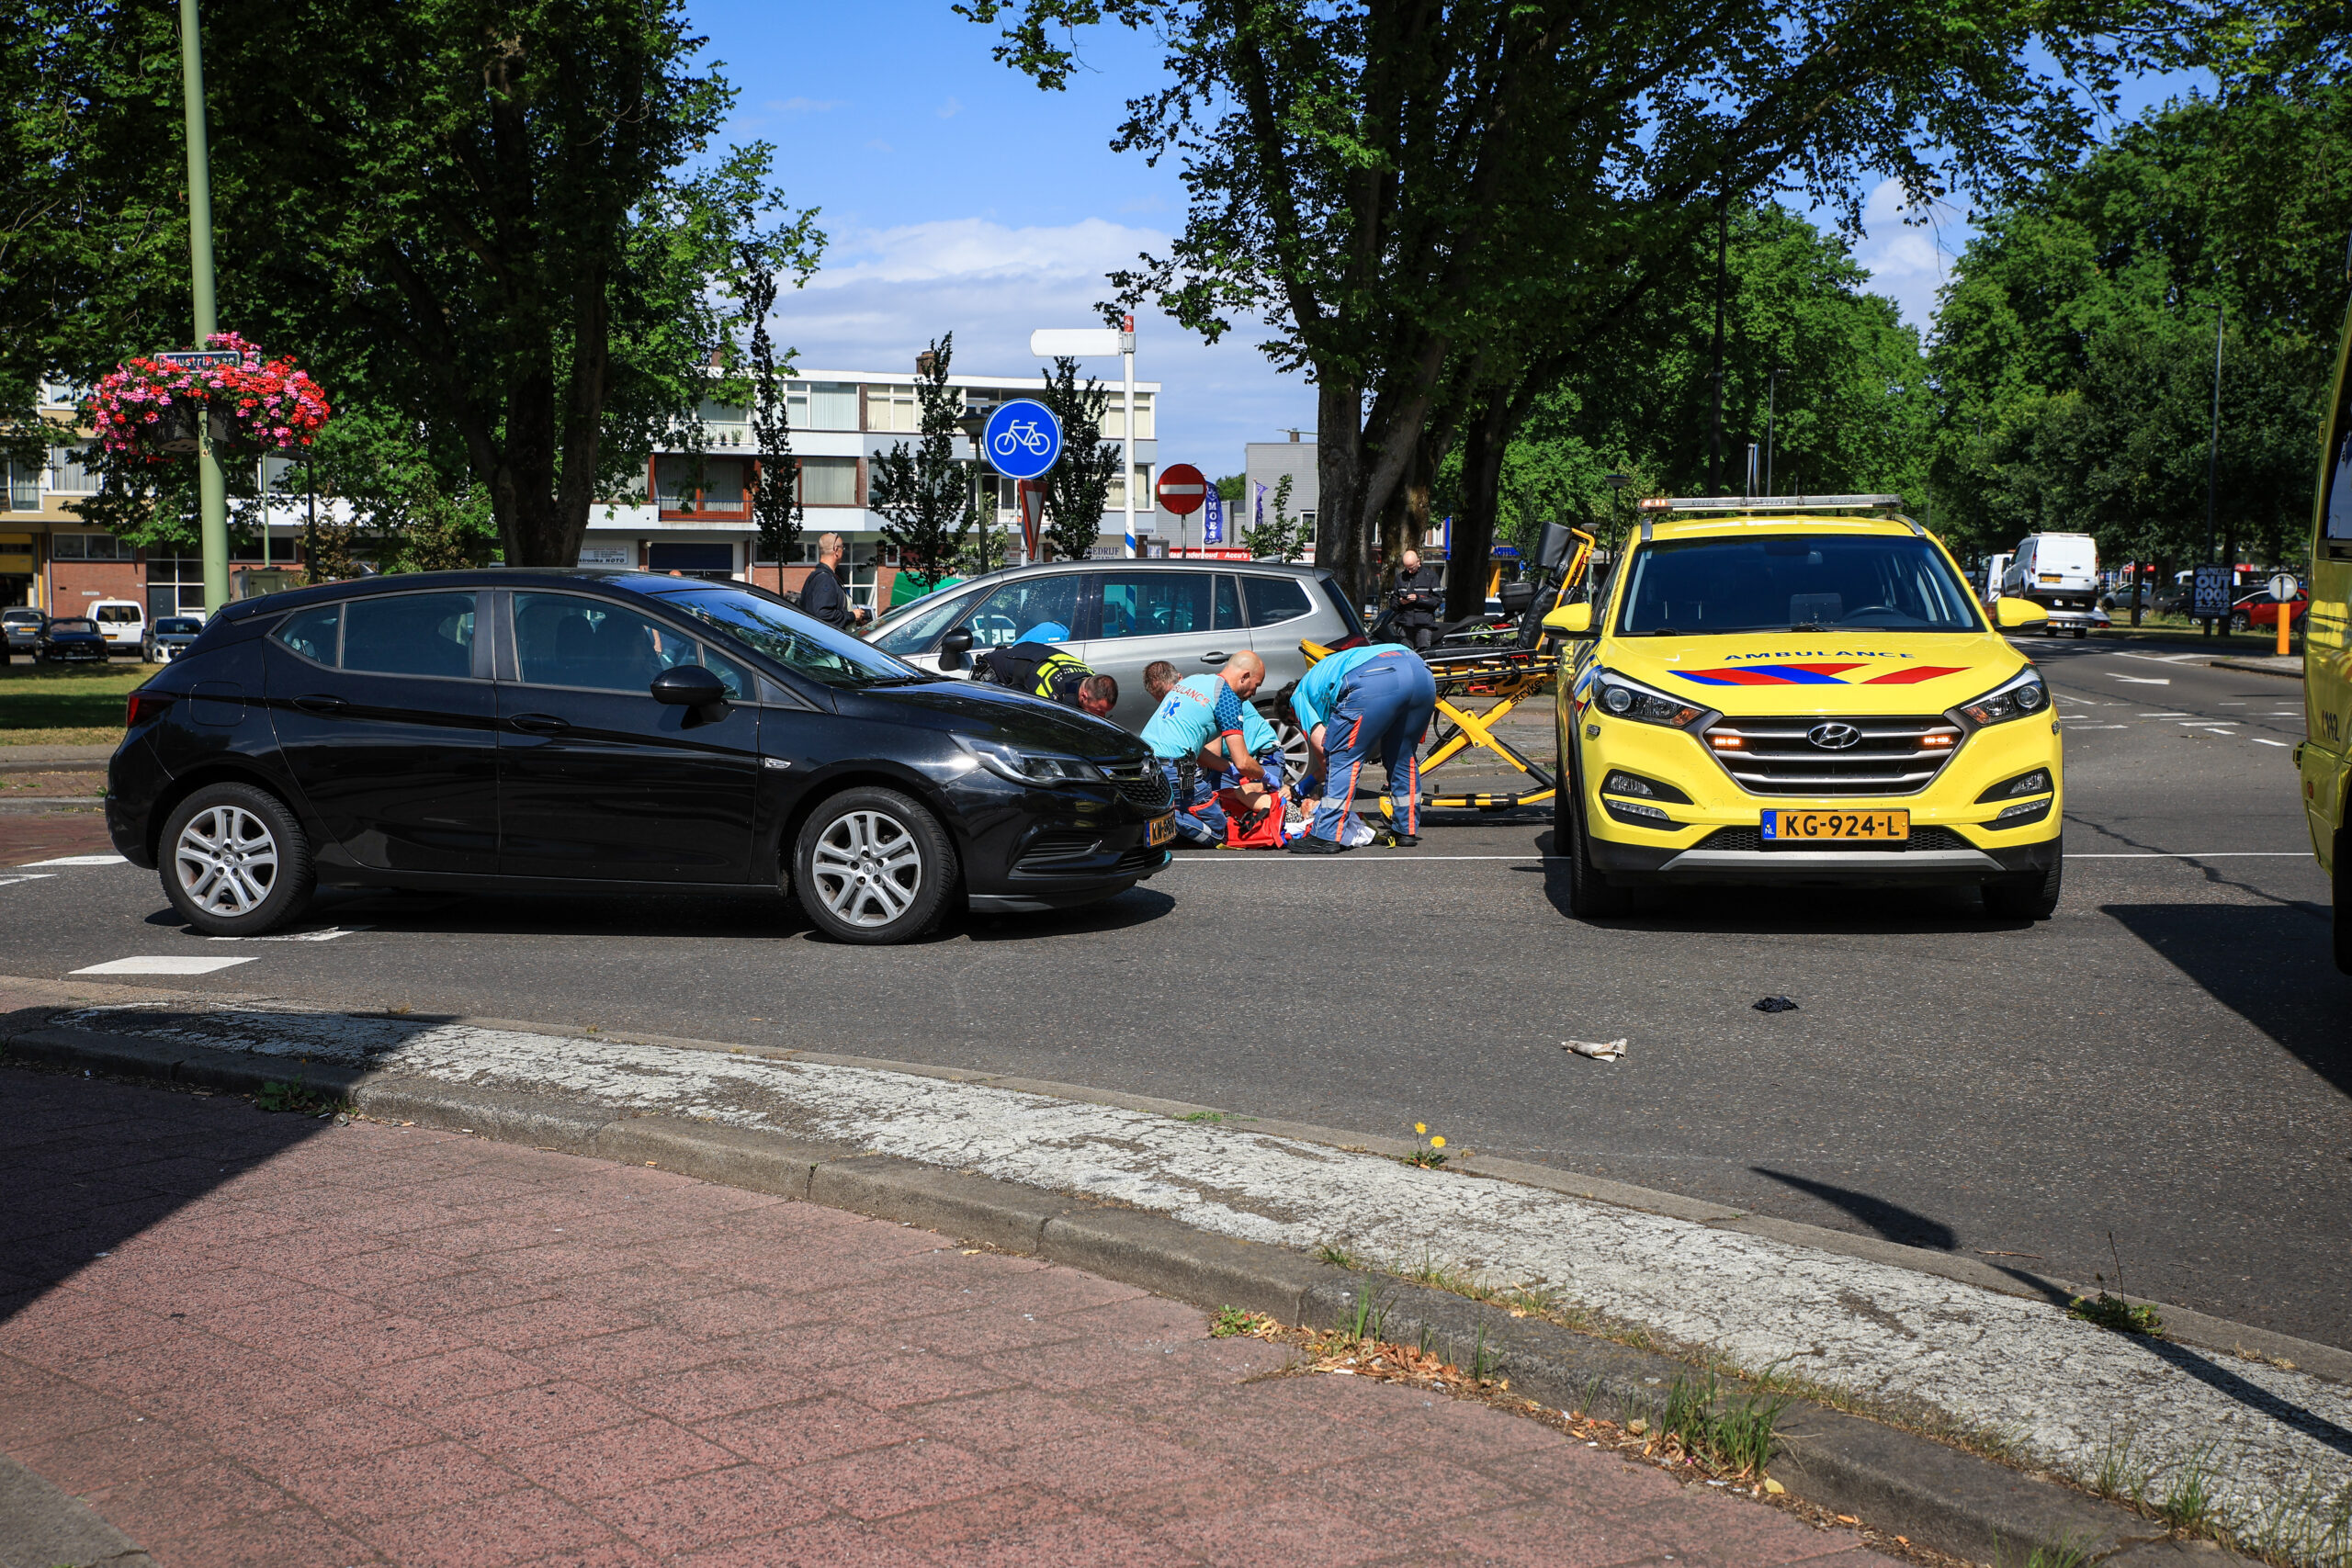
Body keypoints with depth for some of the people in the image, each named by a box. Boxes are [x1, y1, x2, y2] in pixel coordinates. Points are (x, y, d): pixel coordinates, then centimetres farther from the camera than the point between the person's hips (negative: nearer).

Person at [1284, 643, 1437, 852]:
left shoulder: (1300, 694, 27)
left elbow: (1318, 740, 12)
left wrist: (1323, 773, 30)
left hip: (1374, 681, -7)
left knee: (1342, 758, 3)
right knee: (1403, 755, 25)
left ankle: (1327, 836, 0)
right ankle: (1408, 830, 30)